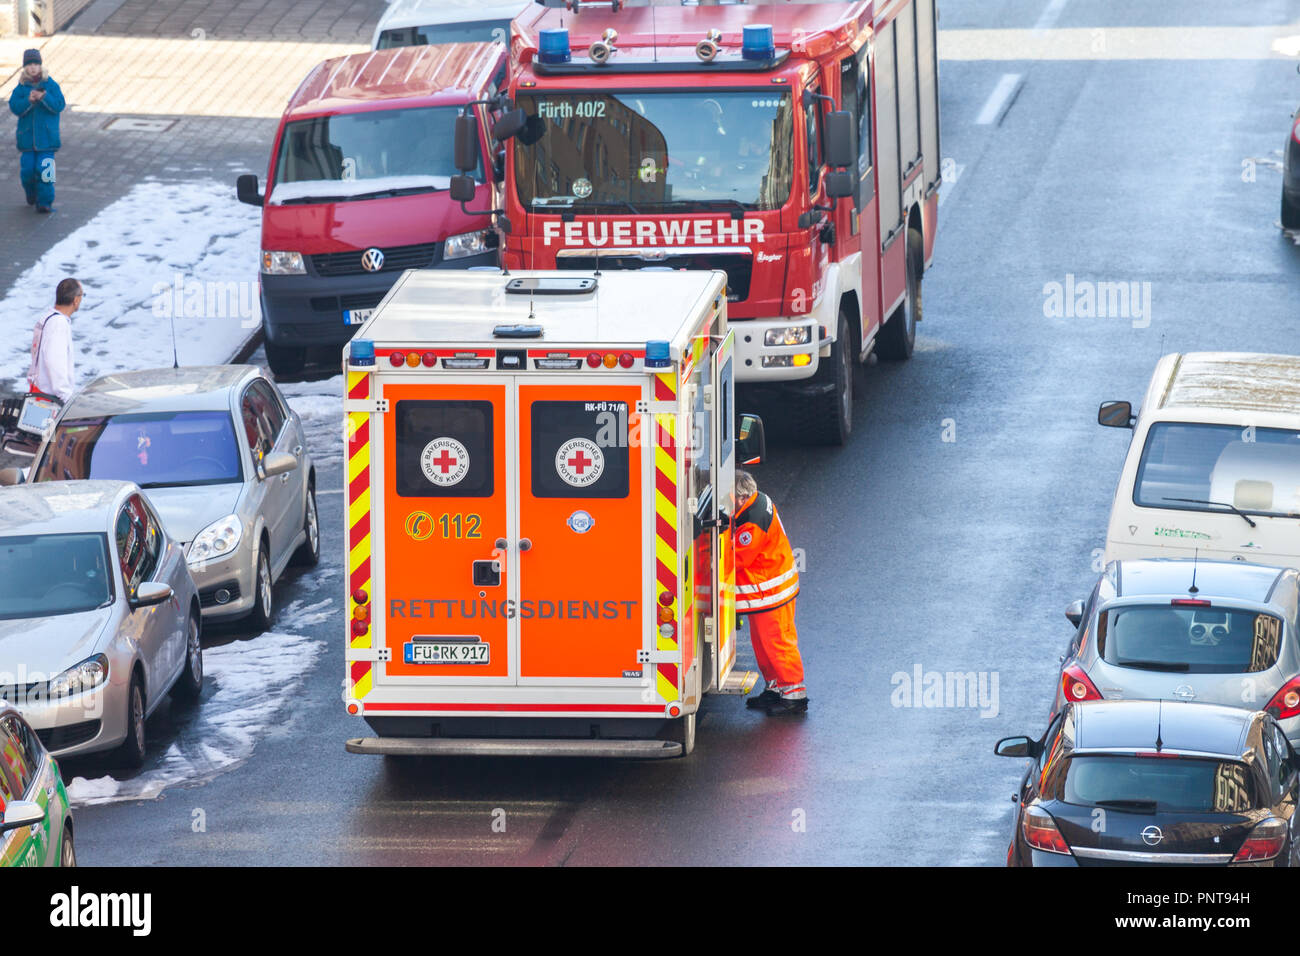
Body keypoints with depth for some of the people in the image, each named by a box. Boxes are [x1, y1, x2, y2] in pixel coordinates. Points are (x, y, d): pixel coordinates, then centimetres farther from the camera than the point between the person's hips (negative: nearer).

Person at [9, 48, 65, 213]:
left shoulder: (51, 85, 1)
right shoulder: (21, 87, 4)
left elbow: (59, 105, -7)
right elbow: (14, 107, -5)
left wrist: (43, 97, -20)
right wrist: (28, 101, -21)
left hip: (46, 136, -2)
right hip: (27, 136, 2)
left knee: (44, 169, -9)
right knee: (27, 169, 2)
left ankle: (45, 201, -4)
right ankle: (31, 195, 27)